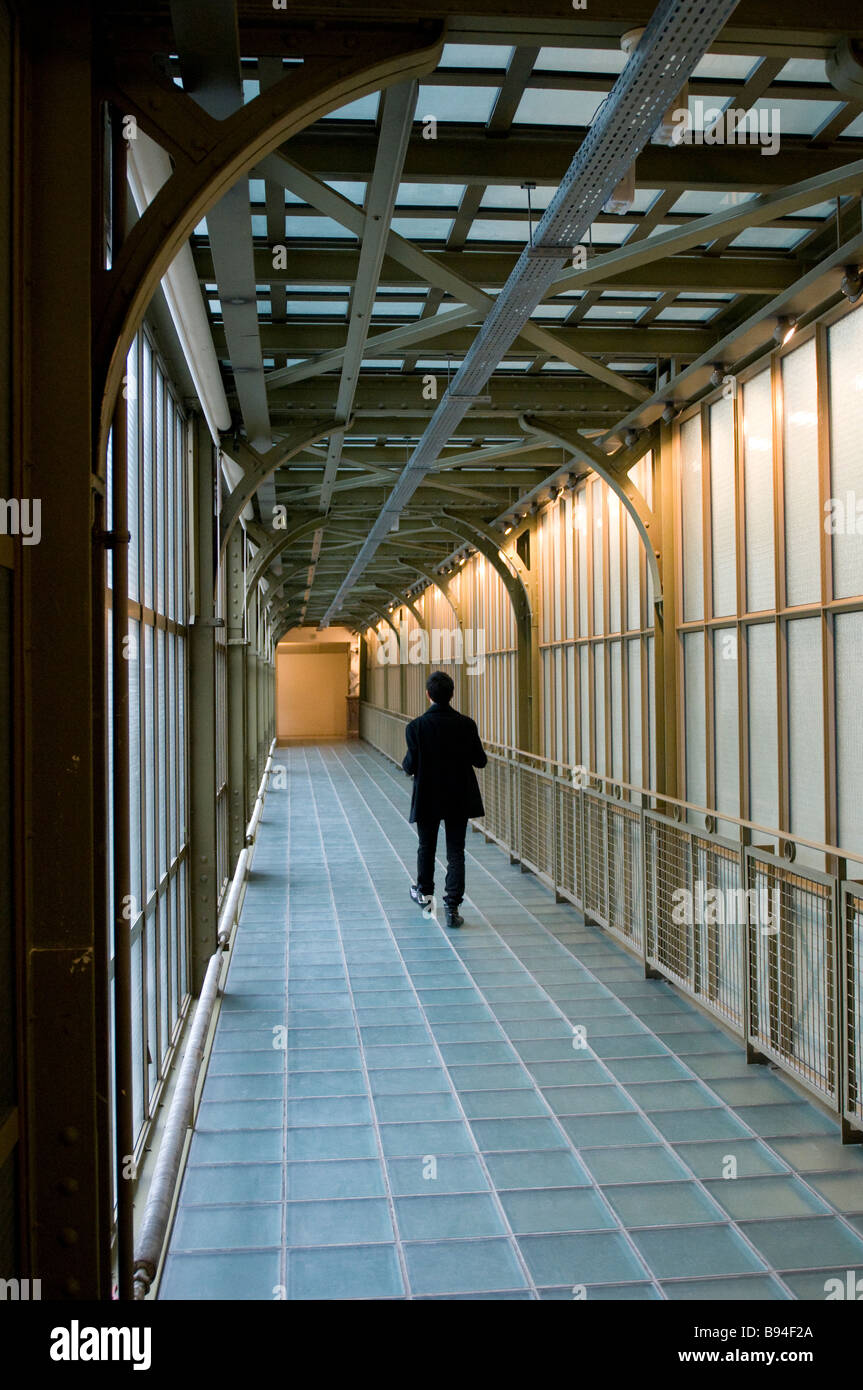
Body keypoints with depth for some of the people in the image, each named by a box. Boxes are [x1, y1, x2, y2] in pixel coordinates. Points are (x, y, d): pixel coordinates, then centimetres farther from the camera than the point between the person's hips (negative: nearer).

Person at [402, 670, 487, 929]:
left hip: (428, 798, -1)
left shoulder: (416, 727, -15)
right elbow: (480, 760, -3)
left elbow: (411, 767, -14)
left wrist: (406, 763, 8)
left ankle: (424, 892, 39)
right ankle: (452, 907, 1)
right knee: (456, 852, 5)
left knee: (426, 847, 20)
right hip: (459, 799, 1)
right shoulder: (466, 725, -9)